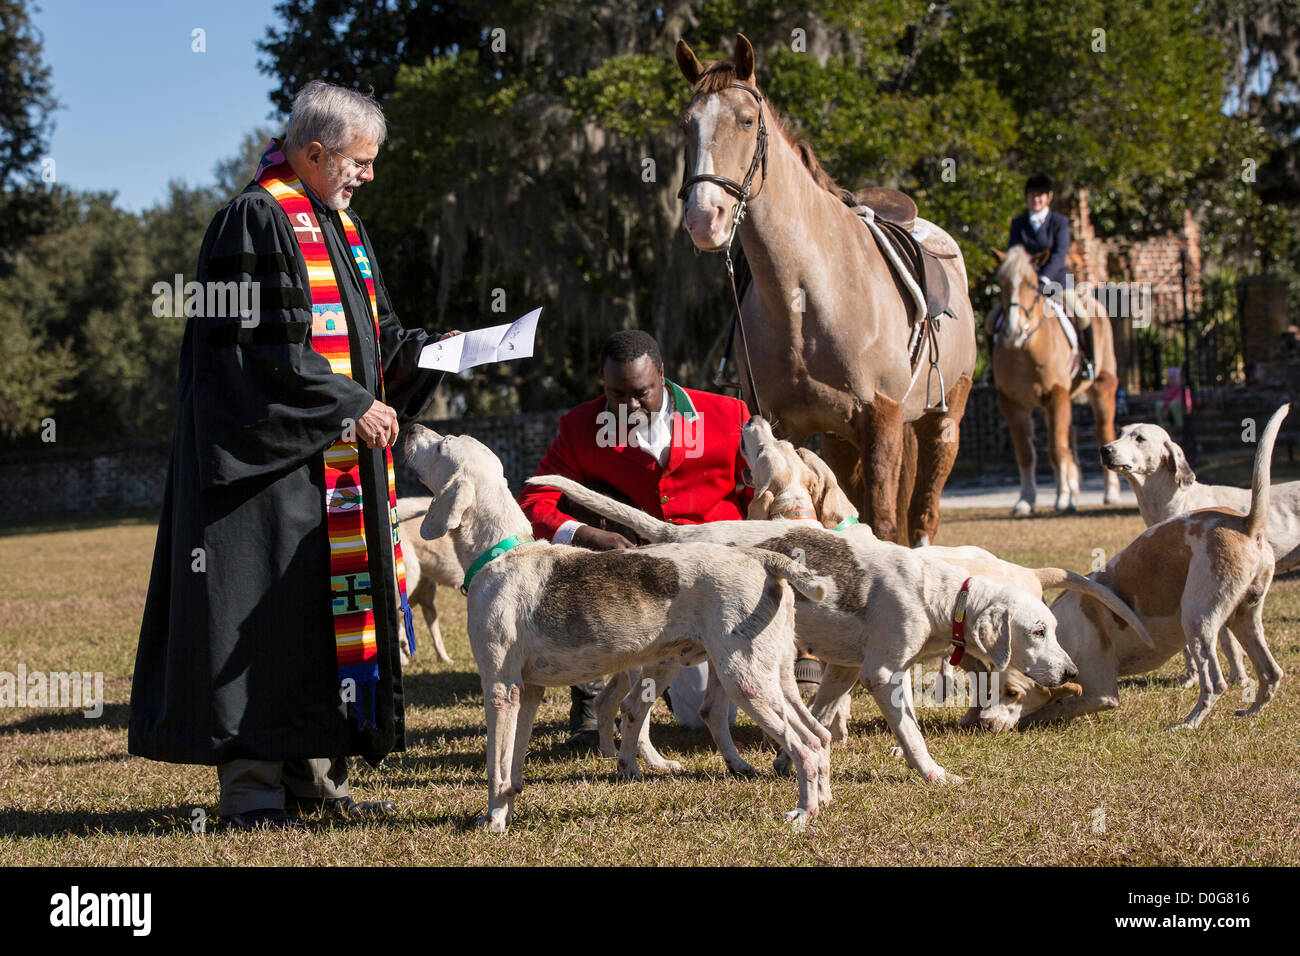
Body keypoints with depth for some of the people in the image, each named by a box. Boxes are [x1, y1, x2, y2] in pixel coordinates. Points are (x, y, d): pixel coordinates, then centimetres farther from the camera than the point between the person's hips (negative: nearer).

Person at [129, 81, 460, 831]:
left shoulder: (342, 225, 18)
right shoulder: (257, 220, -11)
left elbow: (371, 332, 23)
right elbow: (266, 347, -18)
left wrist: (427, 350, 5)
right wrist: (350, 406, -17)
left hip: (341, 458, 9)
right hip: (273, 452, -9)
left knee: (334, 604, 9)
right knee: (269, 607, -9)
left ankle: (315, 776, 15)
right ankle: (251, 789, -7)